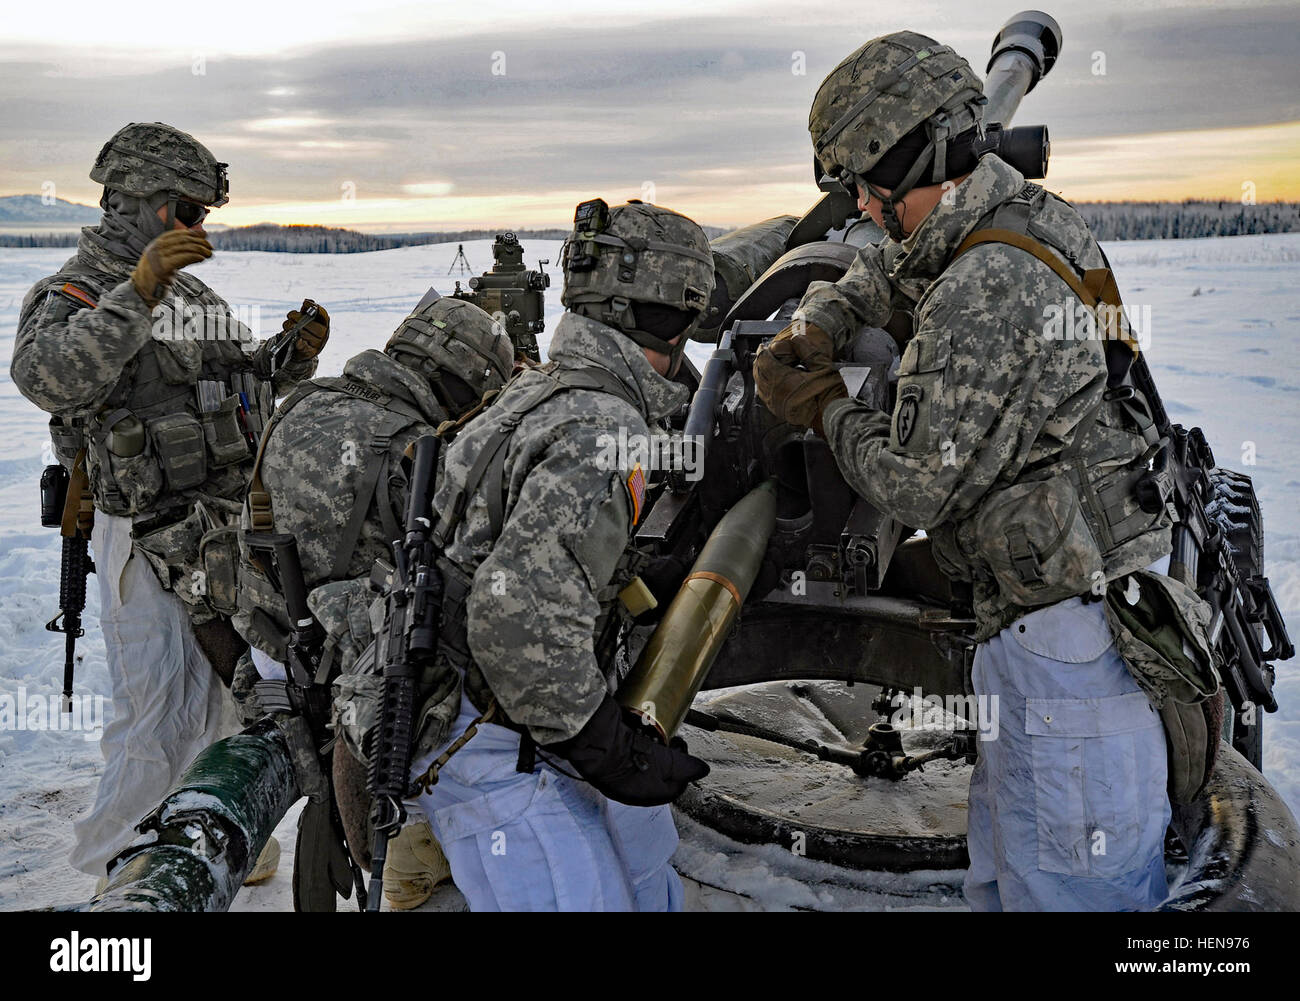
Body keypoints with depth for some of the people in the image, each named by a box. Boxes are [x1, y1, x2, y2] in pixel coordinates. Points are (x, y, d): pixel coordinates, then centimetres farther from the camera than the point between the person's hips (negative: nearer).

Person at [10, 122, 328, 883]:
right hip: (152, 546, -8)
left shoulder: (194, 293, 14)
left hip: (231, 528, 8)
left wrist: (295, 357, 2)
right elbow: (48, 377, -33)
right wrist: (139, 290, -40)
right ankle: (117, 875, 18)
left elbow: (250, 392, 22)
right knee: (160, 723, -3)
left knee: (222, 700, 20)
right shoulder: (77, 291, -11)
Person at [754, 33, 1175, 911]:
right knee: (1003, 869, 22)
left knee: (1068, 885, 2)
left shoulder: (982, 296, -23)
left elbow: (917, 485, -20)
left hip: (1069, 629, -10)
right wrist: (817, 324, 8)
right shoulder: (1035, 216, 7)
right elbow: (894, 264, 26)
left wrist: (827, 410, -3)